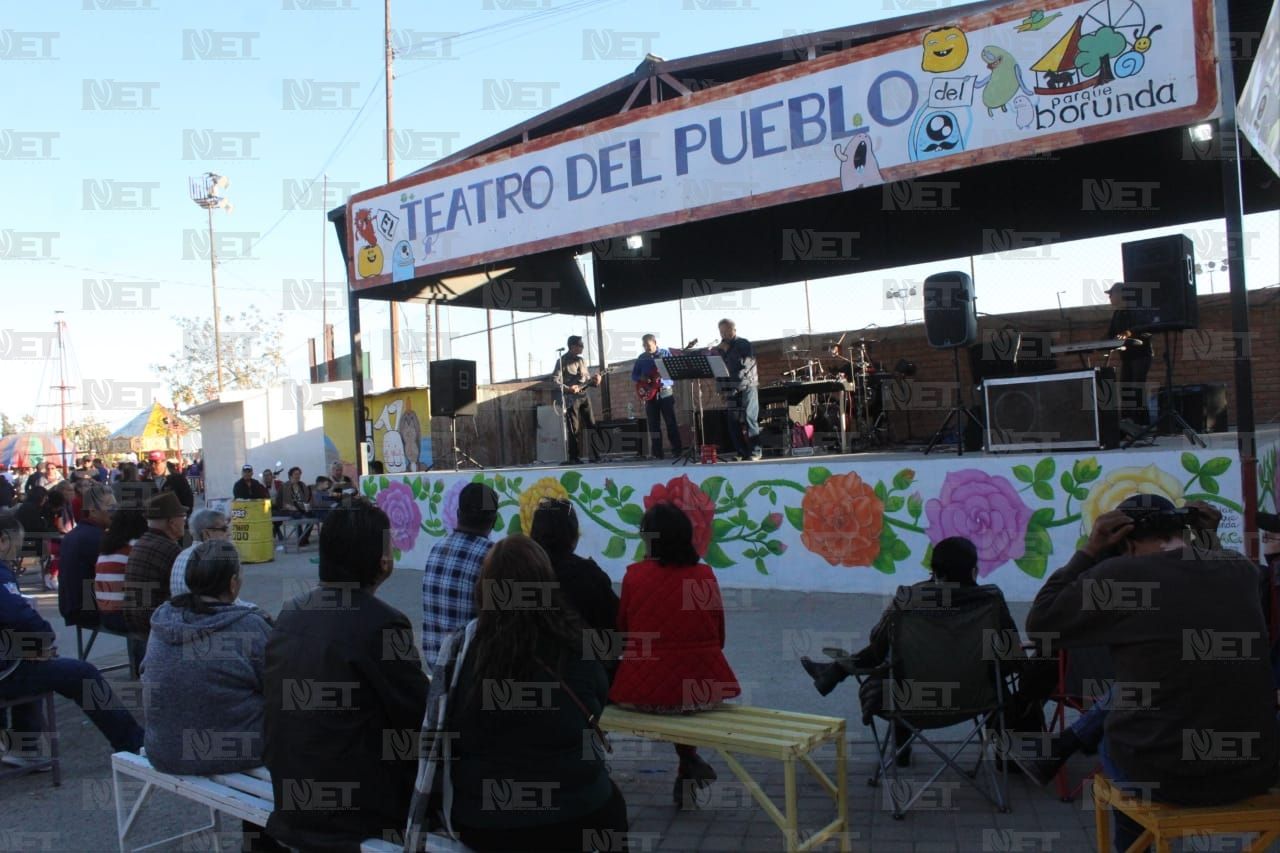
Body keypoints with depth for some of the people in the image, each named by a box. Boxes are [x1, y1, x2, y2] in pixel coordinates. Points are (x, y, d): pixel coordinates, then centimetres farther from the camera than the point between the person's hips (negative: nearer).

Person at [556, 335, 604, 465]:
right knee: (574, 429, -6)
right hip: (571, 398, -6)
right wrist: (568, 389, -24)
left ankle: (596, 455, 8)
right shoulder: (562, 361, -4)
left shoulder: (582, 361, 16)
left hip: (584, 396, 6)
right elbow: (556, 381, -10)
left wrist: (594, 381, -3)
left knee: (592, 426, 3)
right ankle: (575, 458, -1)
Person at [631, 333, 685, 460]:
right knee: (653, 424, 1)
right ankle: (657, 452, 6)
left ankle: (677, 450, 2)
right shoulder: (641, 358, 10)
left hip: (665, 392, -3)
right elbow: (634, 375, 13)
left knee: (671, 422, -3)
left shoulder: (666, 353, 2)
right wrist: (641, 378, -8)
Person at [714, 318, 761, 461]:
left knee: (748, 419, -13)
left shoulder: (744, 344, 2)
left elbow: (745, 364, -12)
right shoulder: (719, 348, 16)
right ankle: (742, 452, 4)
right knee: (733, 422, -2)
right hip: (730, 390, 5)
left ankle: (755, 452, -10)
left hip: (746, 387, -5)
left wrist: (727, 351, -9)